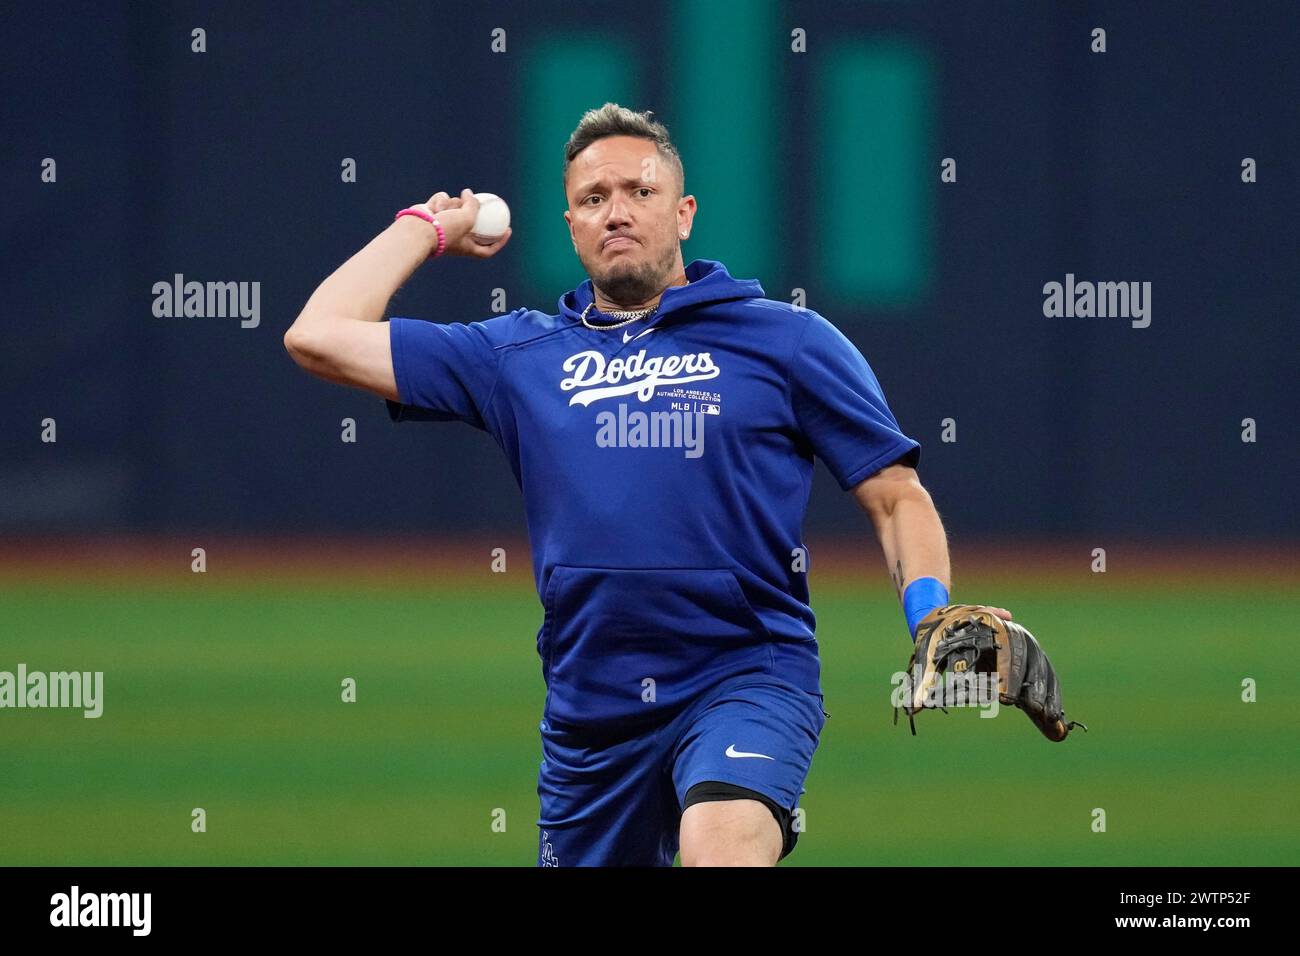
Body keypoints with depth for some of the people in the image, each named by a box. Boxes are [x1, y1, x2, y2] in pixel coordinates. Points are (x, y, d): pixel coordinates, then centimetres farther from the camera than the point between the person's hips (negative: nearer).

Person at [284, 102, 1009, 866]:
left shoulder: (786, 339, 6)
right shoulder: (520, 356, 12)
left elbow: (897, 497, 6)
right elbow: (320, 338, 10)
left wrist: (933, 620, -11)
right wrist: (429, 228, 20)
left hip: (747, 675, -4)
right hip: (588, 709, 4)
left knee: (722, 847, -32)